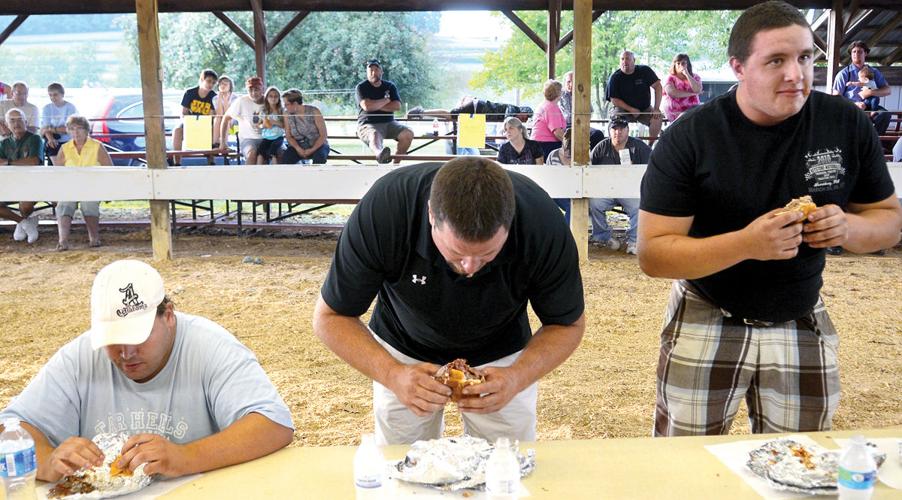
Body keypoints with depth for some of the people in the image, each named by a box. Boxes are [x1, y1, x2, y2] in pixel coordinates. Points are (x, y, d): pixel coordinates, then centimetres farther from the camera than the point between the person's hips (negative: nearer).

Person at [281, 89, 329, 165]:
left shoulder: (314, 111, -13)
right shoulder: (287, 114, -4)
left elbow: (323, 135, -11)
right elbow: (288, 136, 2)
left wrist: (312, 150, -21)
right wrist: (298, 148, -17)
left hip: (318, 145, -3)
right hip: (299, 146, 3)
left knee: (319, 157, -36)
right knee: (285, 157, -27)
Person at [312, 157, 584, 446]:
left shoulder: (544, 224, -33)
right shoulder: (382, 208, -35)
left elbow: (568, 324, -16)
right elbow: (330, 317, -23)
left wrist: (518, 377, -36)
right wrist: (391, 374, -40)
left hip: (500, 356, 1)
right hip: (404, 353, 0)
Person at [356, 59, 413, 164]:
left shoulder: (390, 86, 13)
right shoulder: (361, 87, 3)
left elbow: (397, 106, -2)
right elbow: (366, 106, -15)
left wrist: (375, 105, -9)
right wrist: (386, 100, -2)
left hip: (388, 123, 5)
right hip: (368, 123, -4)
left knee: (408, 134, -20)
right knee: (374, 135, -39)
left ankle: (396, 163, -19)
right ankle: (379, 153, -76)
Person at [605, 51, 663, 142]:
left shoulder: (644, 71, -5)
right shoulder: (615, 77, -8)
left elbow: (657, 87, -7)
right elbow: (614, 100, -10)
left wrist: (656, 108, -18)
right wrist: (631, 110, -19)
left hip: (645, 109, 1)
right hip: (624, 109, -1)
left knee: (657, 118, -27)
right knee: (616, 117, -33)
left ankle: (650, 145, -12)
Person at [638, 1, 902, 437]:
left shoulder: (848, 126, -6)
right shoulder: (689, 137, -16)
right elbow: (652, 254, -18)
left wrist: (848, 228, -18)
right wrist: (746, 243, -33)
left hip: (803, 326, 3)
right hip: (706, 321, -2)